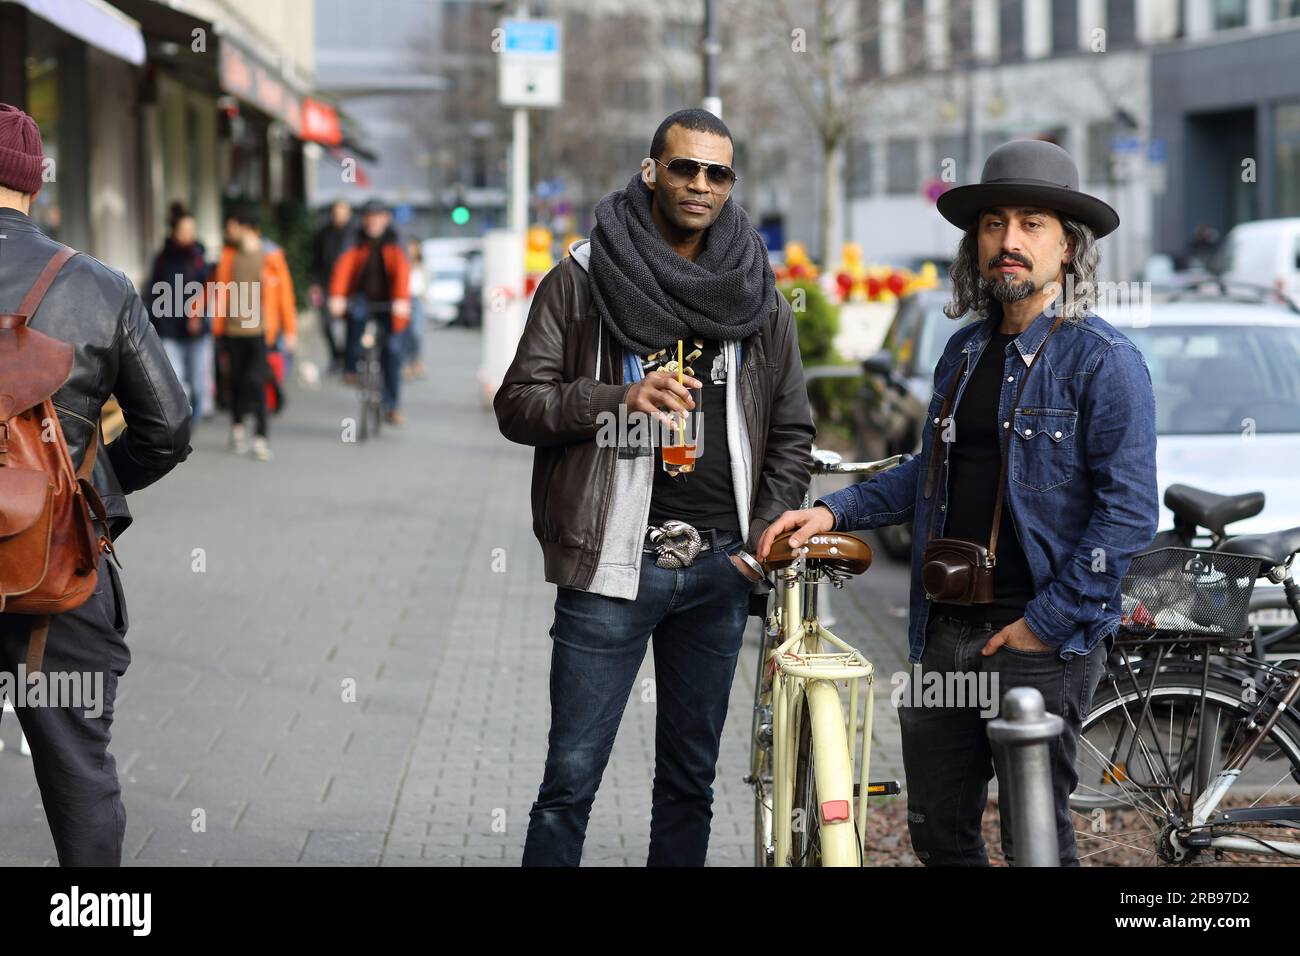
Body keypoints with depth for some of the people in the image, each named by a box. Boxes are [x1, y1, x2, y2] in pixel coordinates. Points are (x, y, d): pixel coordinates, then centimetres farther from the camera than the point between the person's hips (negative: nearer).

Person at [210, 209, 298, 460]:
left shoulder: (271, 256, -2)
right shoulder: (229, 255, 6)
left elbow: (285, 293, 0)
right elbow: (221, 293, 9)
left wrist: (290, 330, -1)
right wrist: (218, 326, 6)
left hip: (261, 329, -3)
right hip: (234, 329, 3)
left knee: (256, 381, -11)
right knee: (237, 380, 10)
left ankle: (261, 437, -6)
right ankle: (237, 427, 29)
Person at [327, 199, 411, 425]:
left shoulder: (393, 246, -5)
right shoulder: (359, 246, -2)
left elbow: (402, 271, -22)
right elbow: (343, 267, -16)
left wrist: (401, 300, -39)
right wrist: (337, 296, -33)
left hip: (388, 305, 0)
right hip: (363, 300, 0)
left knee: (393, 350, -7)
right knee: (356, 312, -34)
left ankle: (391, 406, 6)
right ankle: (351, 368, -20)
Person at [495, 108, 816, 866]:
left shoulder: (759, 296, 11)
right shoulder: (584, 280, 2)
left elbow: (792, 433, 14)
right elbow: (518, 405, -2)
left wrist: (763, 543, 3)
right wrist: (618, 400, -18)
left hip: (718, 571, 3)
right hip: (611, 563, -3)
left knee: (691, 777, 11)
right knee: (571, 781, -3)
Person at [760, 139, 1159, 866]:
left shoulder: (1103, 358, -9)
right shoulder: (965, 350, 14)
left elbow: (1129, 510, -14)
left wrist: (1047, 622, -16)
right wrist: (833, 512, 11)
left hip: (1041, 639, -7)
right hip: (946, 629, 7)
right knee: (938, 830, 13)